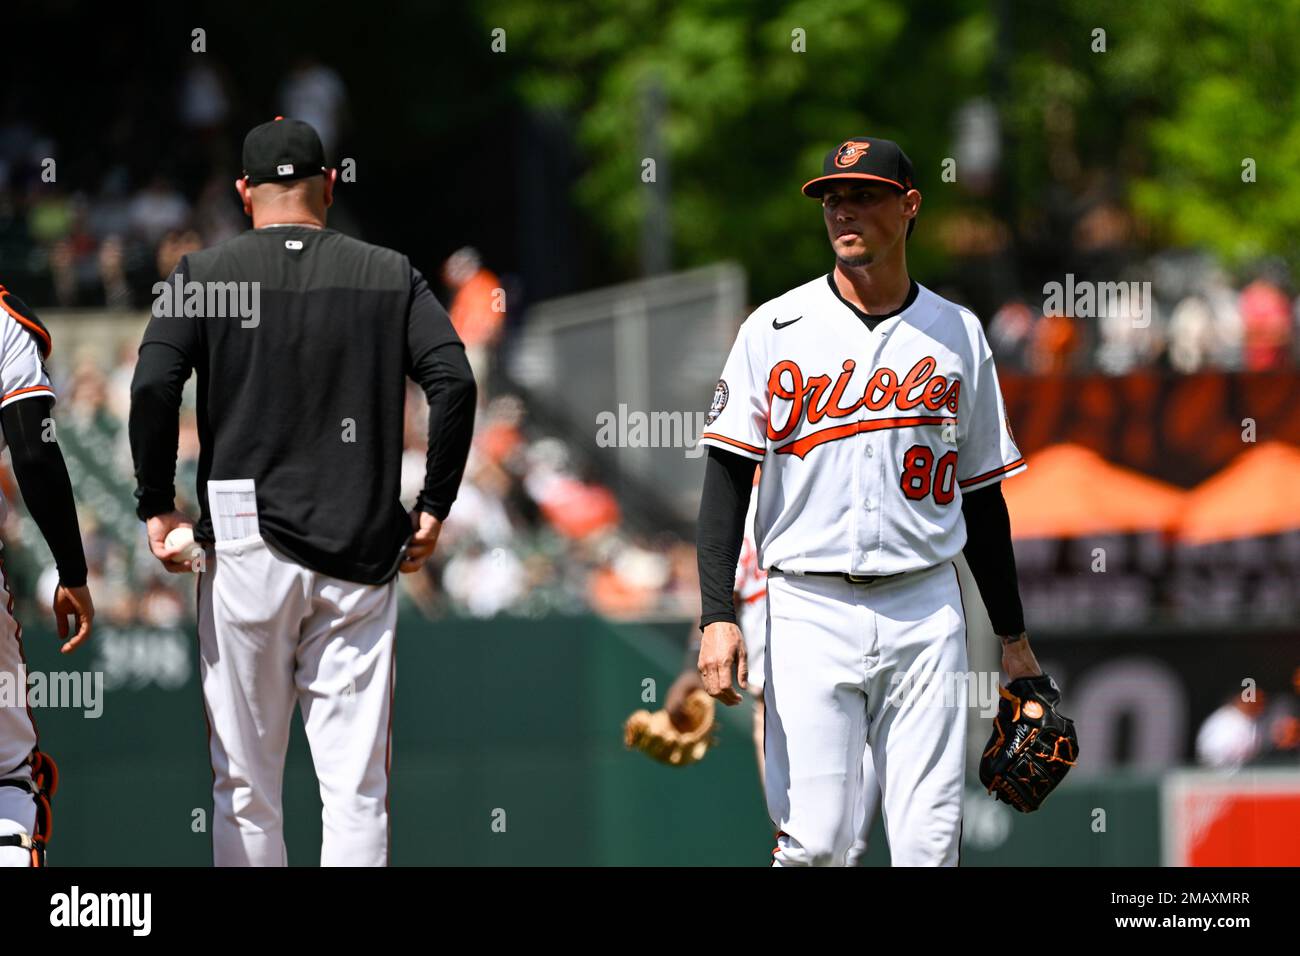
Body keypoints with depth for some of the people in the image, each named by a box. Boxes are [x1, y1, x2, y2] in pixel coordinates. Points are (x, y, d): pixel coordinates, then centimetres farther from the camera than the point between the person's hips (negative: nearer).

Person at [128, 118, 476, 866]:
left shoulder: (205, 273, 3)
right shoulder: (391, 277, 7)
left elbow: (152, 389, -10)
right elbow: (454, 382, -4)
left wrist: (159, 509, -3)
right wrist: (434, 509, 2)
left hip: (246, 548, -1)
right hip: (362, 553, 1)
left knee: (246, 783, 6)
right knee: (356, 785, 0)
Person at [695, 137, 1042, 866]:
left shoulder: (957, 334, 9)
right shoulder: (777, 329, 3)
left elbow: (982, 496, 15)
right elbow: (727, 477, -1)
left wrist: (1013, 635, 15)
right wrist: (717, 617, -13)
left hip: (926, 610, 2)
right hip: (811, 611, -2)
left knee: (931, 845, -4)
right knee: (814, 843, -9)